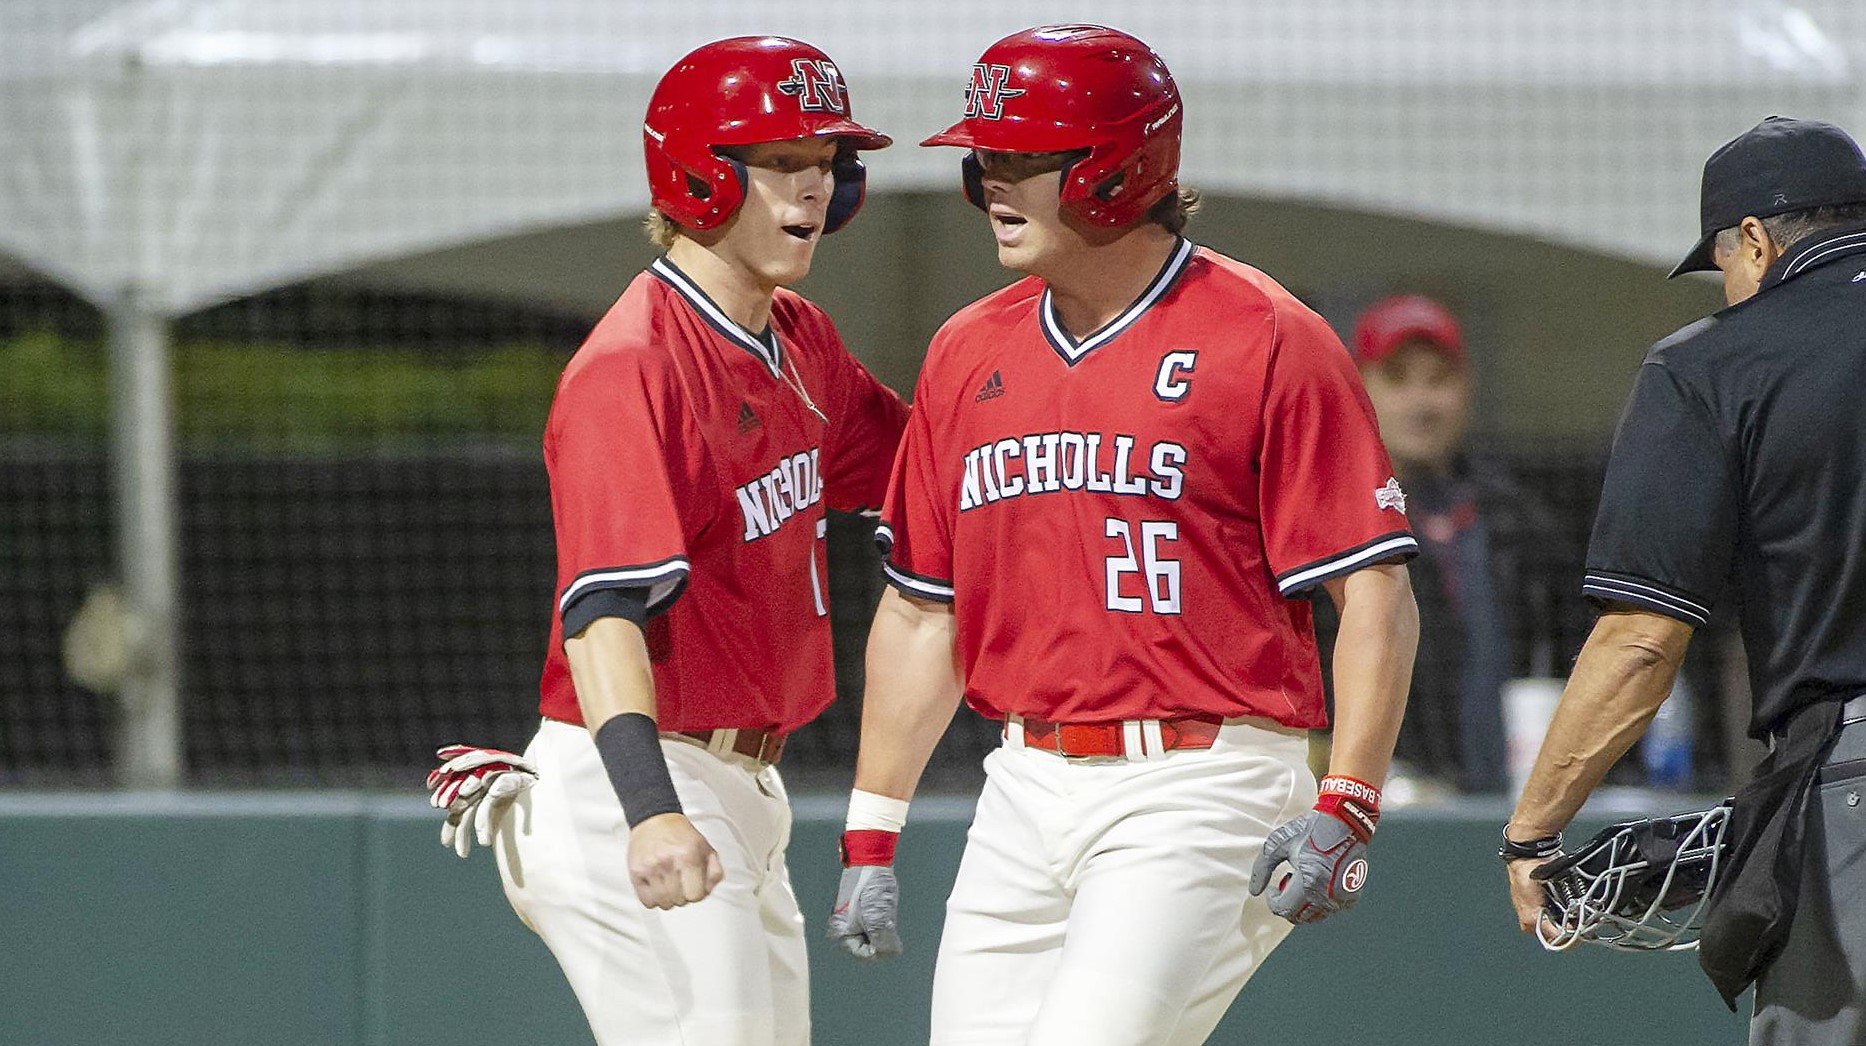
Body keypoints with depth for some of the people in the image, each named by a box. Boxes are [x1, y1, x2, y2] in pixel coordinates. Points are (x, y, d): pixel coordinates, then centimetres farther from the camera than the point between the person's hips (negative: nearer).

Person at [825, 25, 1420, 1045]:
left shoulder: (1265, 342, -6)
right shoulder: (967, 354, 13)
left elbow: (1376, 593, -8)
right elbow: (923, 611, 18)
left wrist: (1345, 807, -18)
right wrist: (869, 836, 14)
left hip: (1201, 795, -6)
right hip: (1025, 797, 6)